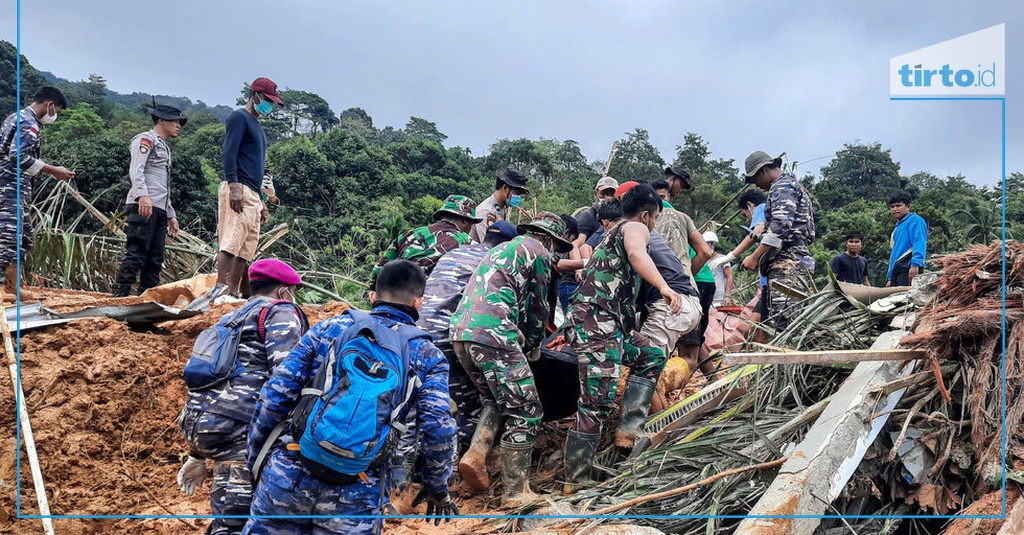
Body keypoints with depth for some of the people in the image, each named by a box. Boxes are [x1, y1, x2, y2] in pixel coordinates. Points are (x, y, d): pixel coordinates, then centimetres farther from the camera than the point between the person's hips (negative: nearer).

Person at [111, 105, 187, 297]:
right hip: (143, 207, -9)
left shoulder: (165, 147, 30)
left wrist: (171, 215, 25)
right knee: (136, 253, -15)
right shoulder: (146, 139, 3)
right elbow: (136, 170, -13)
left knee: (155, 259, 4)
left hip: (159, 209, 9)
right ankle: (119, 294, -16)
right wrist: (143, 195, -27)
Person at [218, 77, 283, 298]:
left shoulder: (257, 125, 27)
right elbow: (229, 153, -13)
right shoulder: (239, 117, 0)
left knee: (246, 248, 4)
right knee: (231, 242, -17)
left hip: (252, 195, 9)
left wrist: (260, 202, 25)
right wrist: (234, 185, -24)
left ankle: (234, 293, 4)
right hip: (238, 190, -9)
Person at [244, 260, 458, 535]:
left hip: (288, 475, 1)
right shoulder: (427, 356, 5)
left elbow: (276, 393, 4)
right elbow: (438, 430, -5)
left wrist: (254, 456, 15)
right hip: (356, 496, -1)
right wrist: (437, 488, 10)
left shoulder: (329, 327, 8)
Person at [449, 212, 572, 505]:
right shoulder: (538, 250, 7)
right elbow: (538, 308, 11)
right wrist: (533, 346, 26)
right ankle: (516, 492, 3)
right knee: (525, 414, 0)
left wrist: (522, 340, 31)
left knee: (496, 401, 24)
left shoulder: (502, 249, 31)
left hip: (460, 332, 9)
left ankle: (476, 454, 3)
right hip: (493, 335, -9)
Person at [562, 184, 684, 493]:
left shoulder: (610, 234, 31)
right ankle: (575, 482, -14)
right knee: (597, 404, -13)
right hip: (597, 322, -10)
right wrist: (664, 287, -35)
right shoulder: (636, 228, 3)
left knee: (650, 356, 23)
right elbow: (637, 254, -21)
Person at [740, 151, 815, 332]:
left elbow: (780, 227, -17)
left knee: (783, 322, -18)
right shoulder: (794, 186, 28)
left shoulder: (782, 186, -4)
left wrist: (755, 257, -16)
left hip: (787, 264, -11)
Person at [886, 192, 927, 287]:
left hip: (908, 269, -9)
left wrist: (915, 264, -26)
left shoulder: (915, 220, 3)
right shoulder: (898, 227, 29)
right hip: (896, 271, 9)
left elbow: (919, 243, -12)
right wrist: (889, 277, 26)